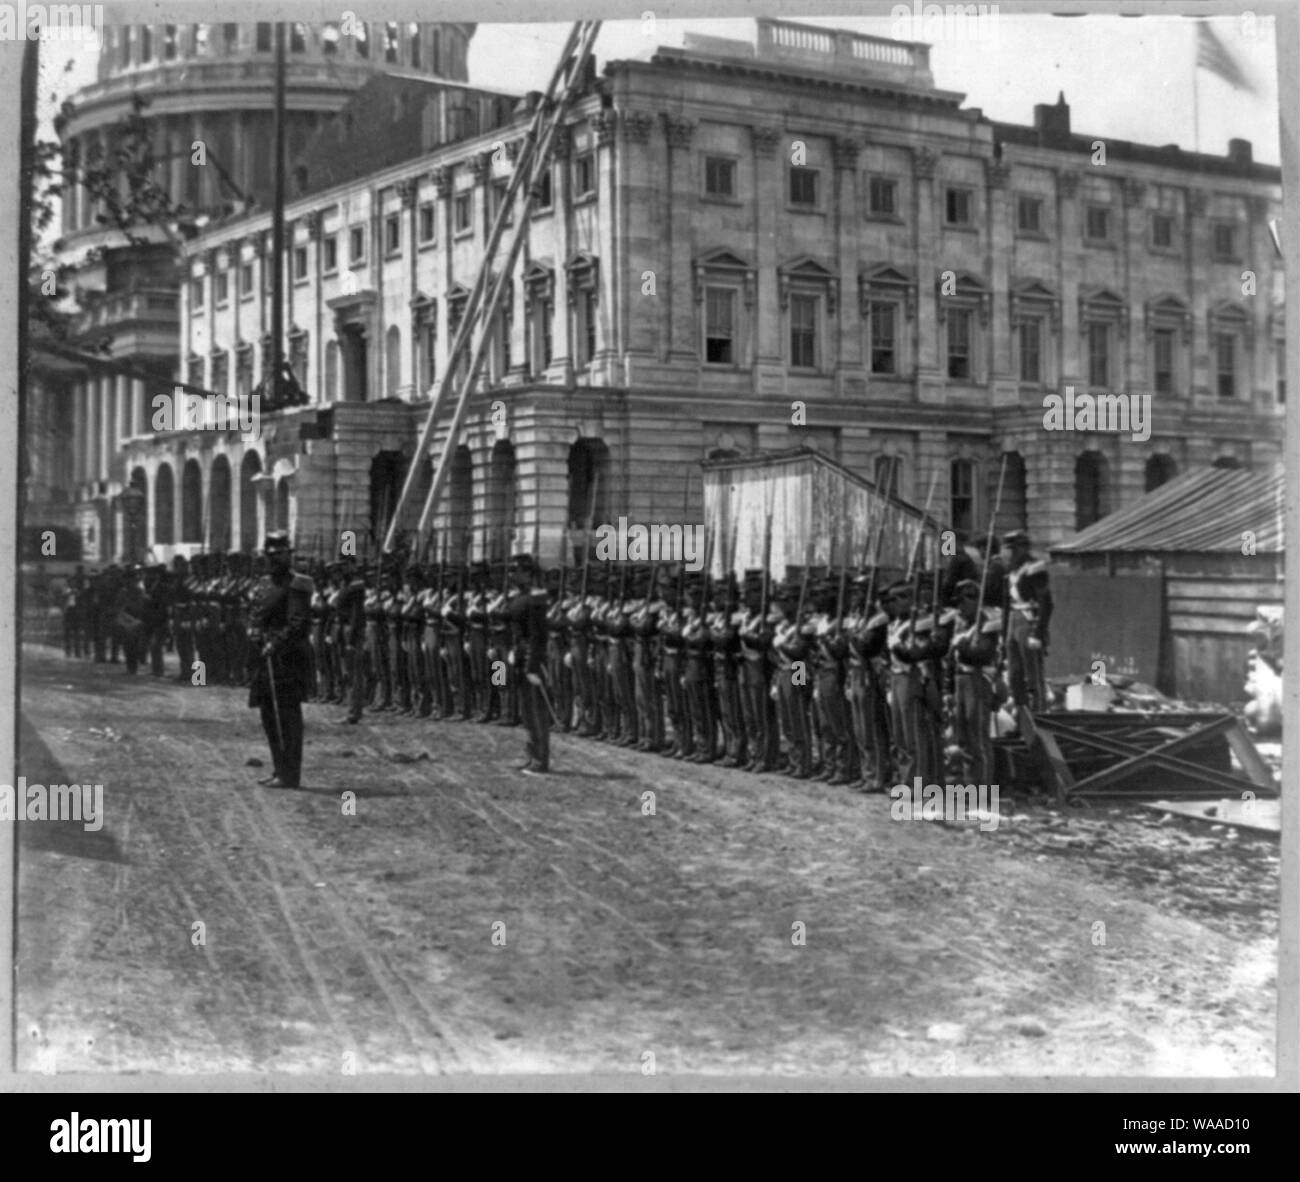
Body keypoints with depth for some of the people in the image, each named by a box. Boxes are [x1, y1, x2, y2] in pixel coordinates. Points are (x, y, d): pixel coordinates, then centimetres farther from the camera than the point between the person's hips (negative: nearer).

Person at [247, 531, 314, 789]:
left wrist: (275, 644, -22)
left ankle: (289, 774, -3)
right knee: (269, 716, 14)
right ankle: (280, 770, 23)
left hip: (286, 658, -9)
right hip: (264, 659, 9)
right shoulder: (265, 584, 17)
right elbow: (255, 620, 20)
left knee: (287, 716, -6)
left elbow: (298, 623, -17)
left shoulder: (296, 586, -9)